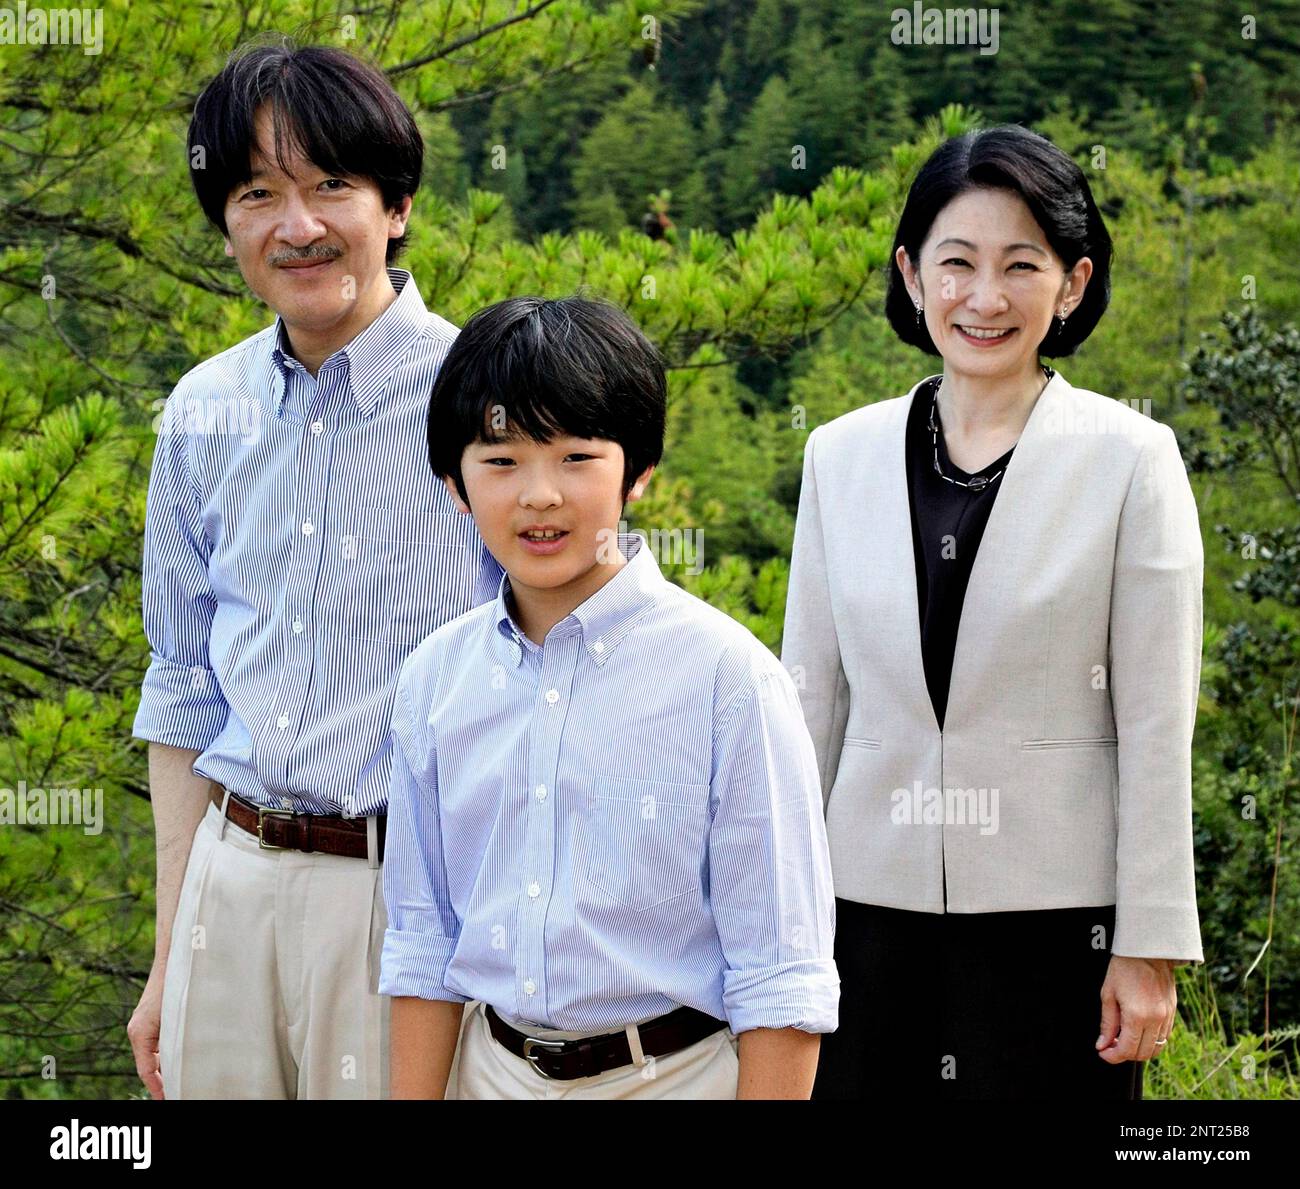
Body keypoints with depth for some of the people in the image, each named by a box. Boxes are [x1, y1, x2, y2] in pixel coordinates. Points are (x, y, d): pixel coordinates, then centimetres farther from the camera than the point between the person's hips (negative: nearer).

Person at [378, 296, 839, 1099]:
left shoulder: (727, 675, -14)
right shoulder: (435, 680, 0)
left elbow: (783, 980, -13)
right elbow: (424, 943, 6)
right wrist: (413, 1096, 4)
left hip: (679, 1076, -3)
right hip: (493, 1068, 4)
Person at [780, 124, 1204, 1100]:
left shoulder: (1130, 460, -3)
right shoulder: (841, 455, 6)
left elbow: (1156, 727, -4)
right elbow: (810, 699, 10)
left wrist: (1149, 947, -6)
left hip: (1053, 920, -3)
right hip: (873, 905, 3)